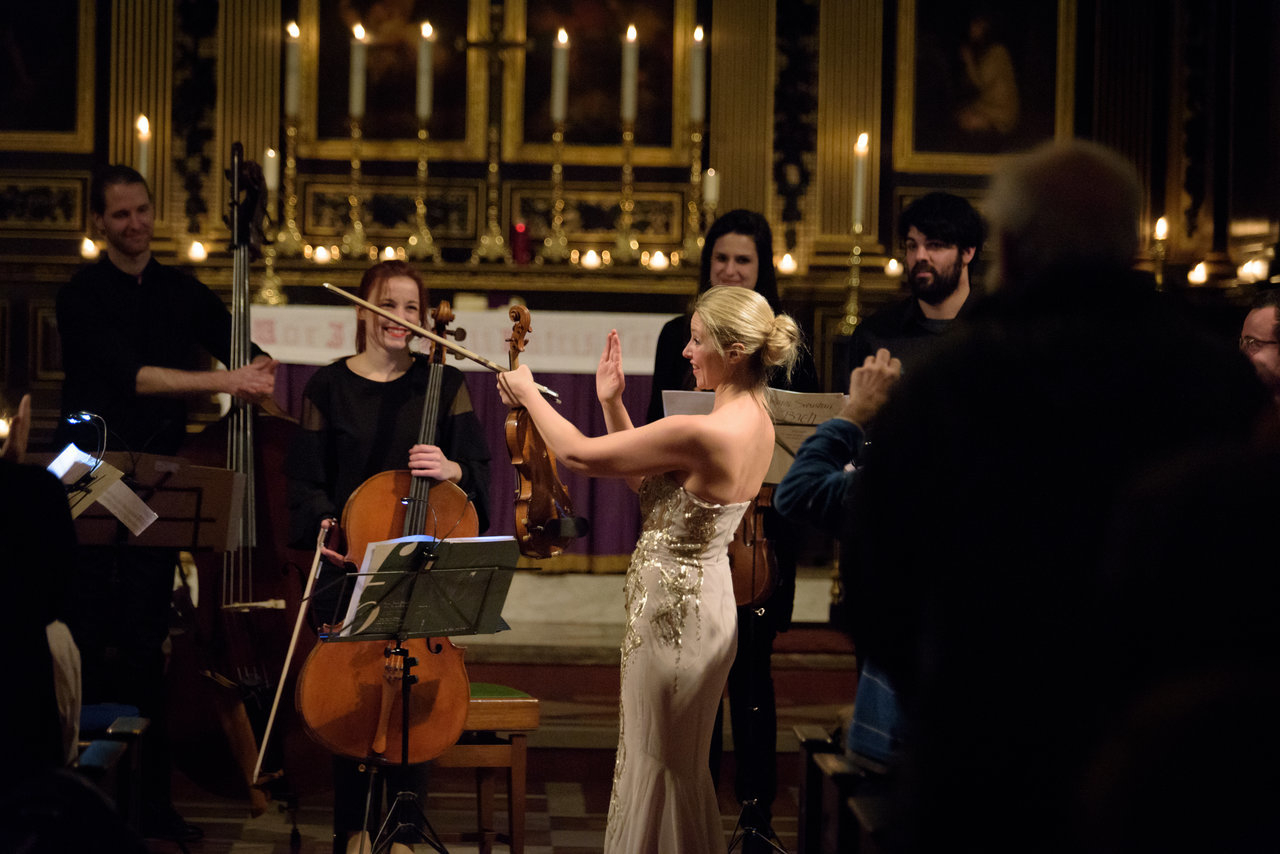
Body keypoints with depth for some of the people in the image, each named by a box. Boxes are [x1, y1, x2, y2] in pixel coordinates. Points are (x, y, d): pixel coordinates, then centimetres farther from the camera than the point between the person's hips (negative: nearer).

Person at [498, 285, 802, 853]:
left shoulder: (702, 434, -28)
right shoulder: (755, 421, 1)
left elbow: (578, 455, -21)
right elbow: (645, 479, 9)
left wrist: (527, 393, -6)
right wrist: (612, 404, 3)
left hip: (674, 610, -9)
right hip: (705, 596, 9)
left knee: (660, 763, 6)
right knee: (678, 760, 22)